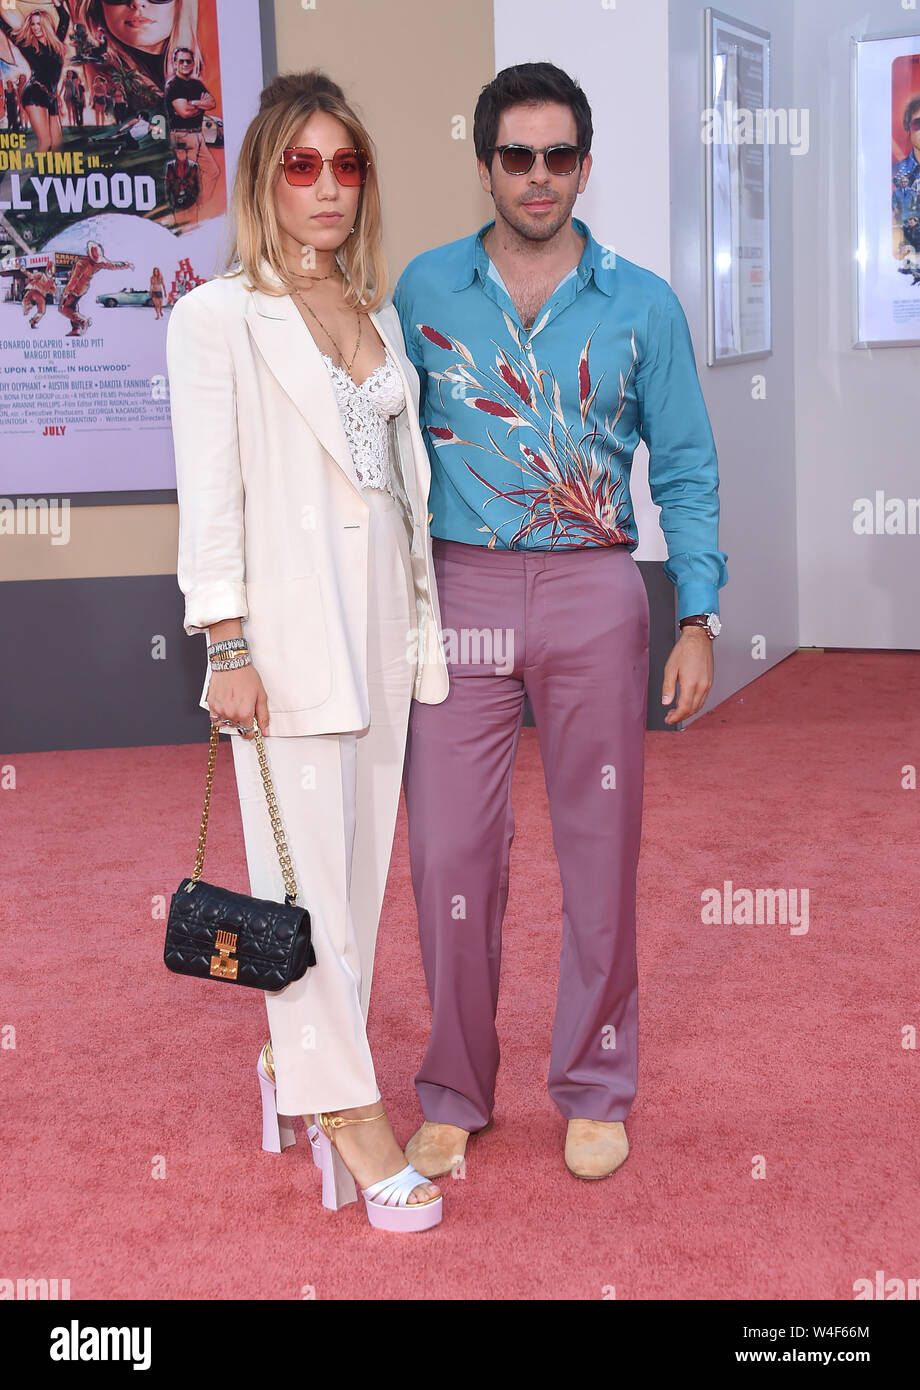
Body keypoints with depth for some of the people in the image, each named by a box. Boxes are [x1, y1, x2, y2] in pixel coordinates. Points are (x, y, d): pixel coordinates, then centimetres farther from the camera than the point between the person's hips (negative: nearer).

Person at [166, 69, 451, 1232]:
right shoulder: (217, 317, -3)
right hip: (289, 628, -6)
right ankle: (349, 1114, 6)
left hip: (383, 621, 6)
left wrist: (422, 624, 13)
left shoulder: (378, 316, 15)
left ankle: (298, 1058, 27)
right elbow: (208, 491, -8)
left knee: (363, 861, 10)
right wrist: (227, 648, -13)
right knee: (306, 871, -3)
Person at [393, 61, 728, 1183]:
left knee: (600, 848, 5)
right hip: (461, 592, 0)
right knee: (450, 852, 1)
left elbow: (685, 470, 6)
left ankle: (595, 1090, 22)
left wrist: (697, 618, -1)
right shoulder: (424, 290, 5)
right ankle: (454, 1095, 19)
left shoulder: (641, 304, 4)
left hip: (595, 594, 0)